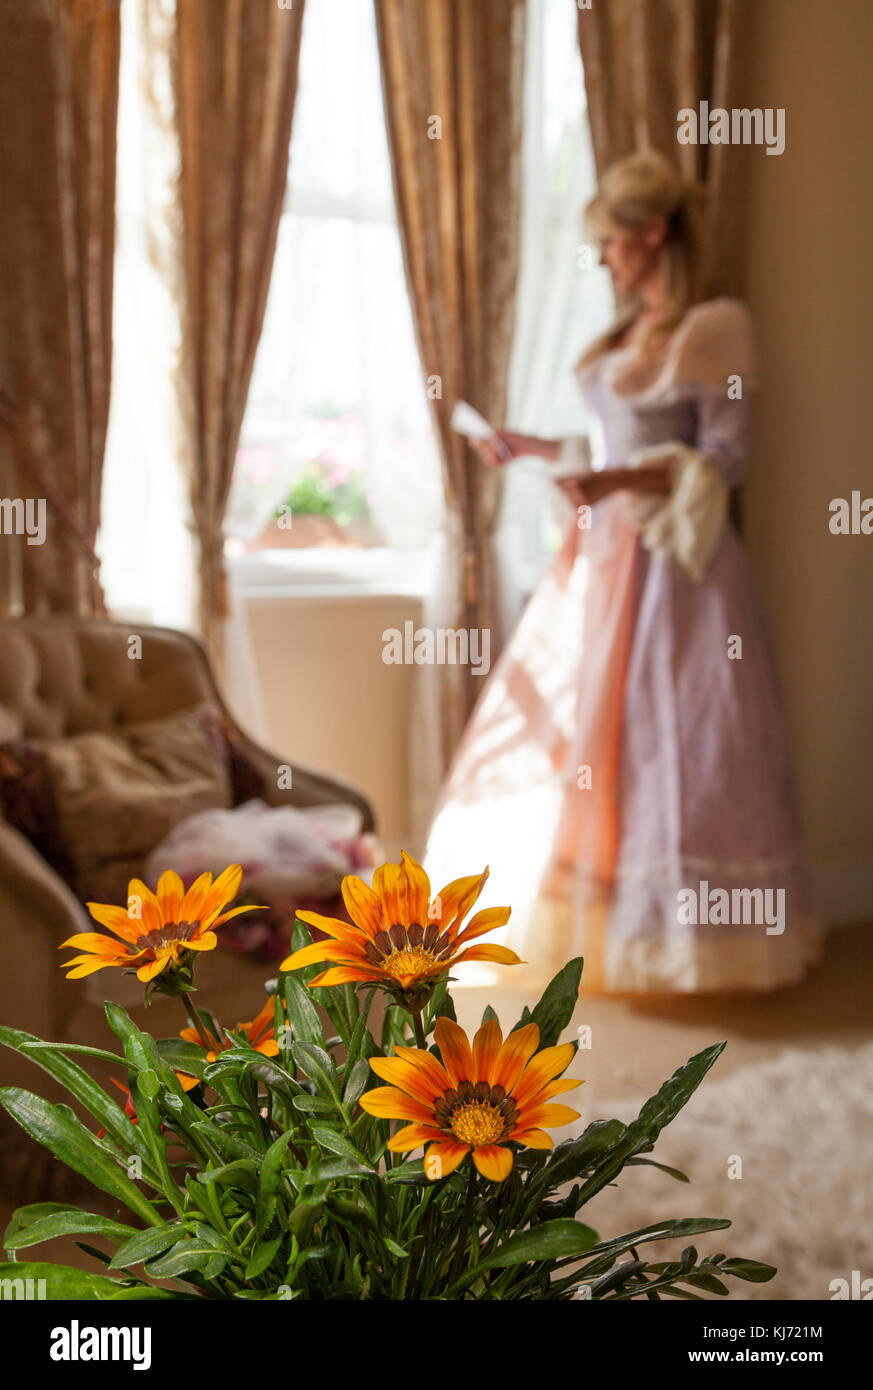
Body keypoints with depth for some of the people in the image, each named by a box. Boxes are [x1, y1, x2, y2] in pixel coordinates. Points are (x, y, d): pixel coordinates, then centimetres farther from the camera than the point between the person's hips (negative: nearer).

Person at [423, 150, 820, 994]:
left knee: (663, 738, -3)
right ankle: (580, 906, 21)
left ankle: (672, 930, 11)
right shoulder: (627, 333, 15)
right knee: (568, 724, 9)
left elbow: (723, 459, -14)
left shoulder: (712, 330, -8)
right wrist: (532, 449, 14)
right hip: (602, 553, 8)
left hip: (669, 559, -8)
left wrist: (620, 481, -24)